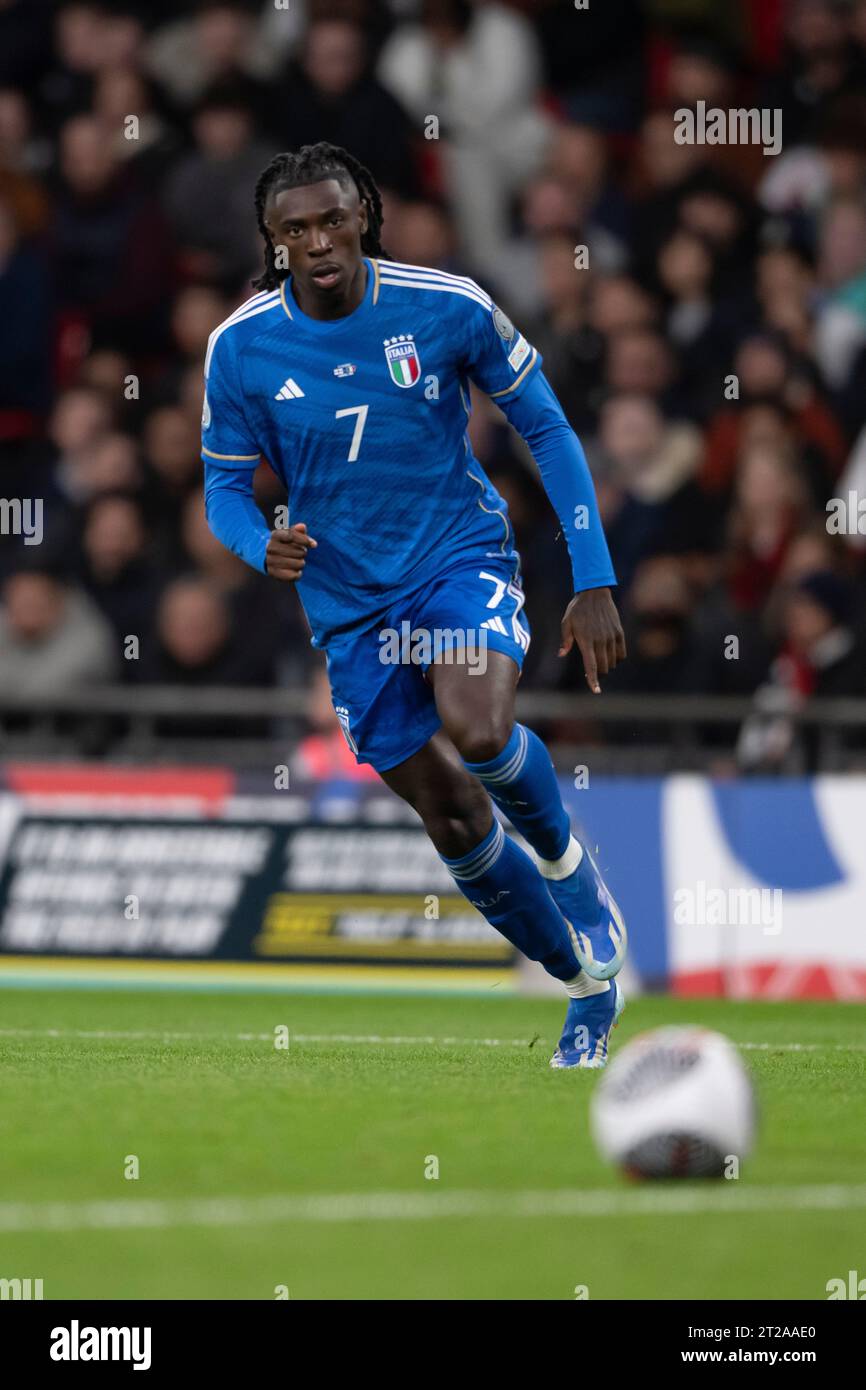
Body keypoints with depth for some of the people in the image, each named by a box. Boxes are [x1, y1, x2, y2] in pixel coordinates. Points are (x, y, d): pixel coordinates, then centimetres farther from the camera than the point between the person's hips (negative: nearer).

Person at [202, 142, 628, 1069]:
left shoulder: (447, 307, -12)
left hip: (463, 554, -2)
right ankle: (590, 979, 23)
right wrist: (264, 548, -21)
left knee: (478, 731, -32)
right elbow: (224, 486, 4)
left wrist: (593, 583, -5)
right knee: (455, 826, 2)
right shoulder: (240, 348, -8)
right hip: (351, 603, 2)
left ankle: (566, 857, 0)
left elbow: (546, 430, -2)